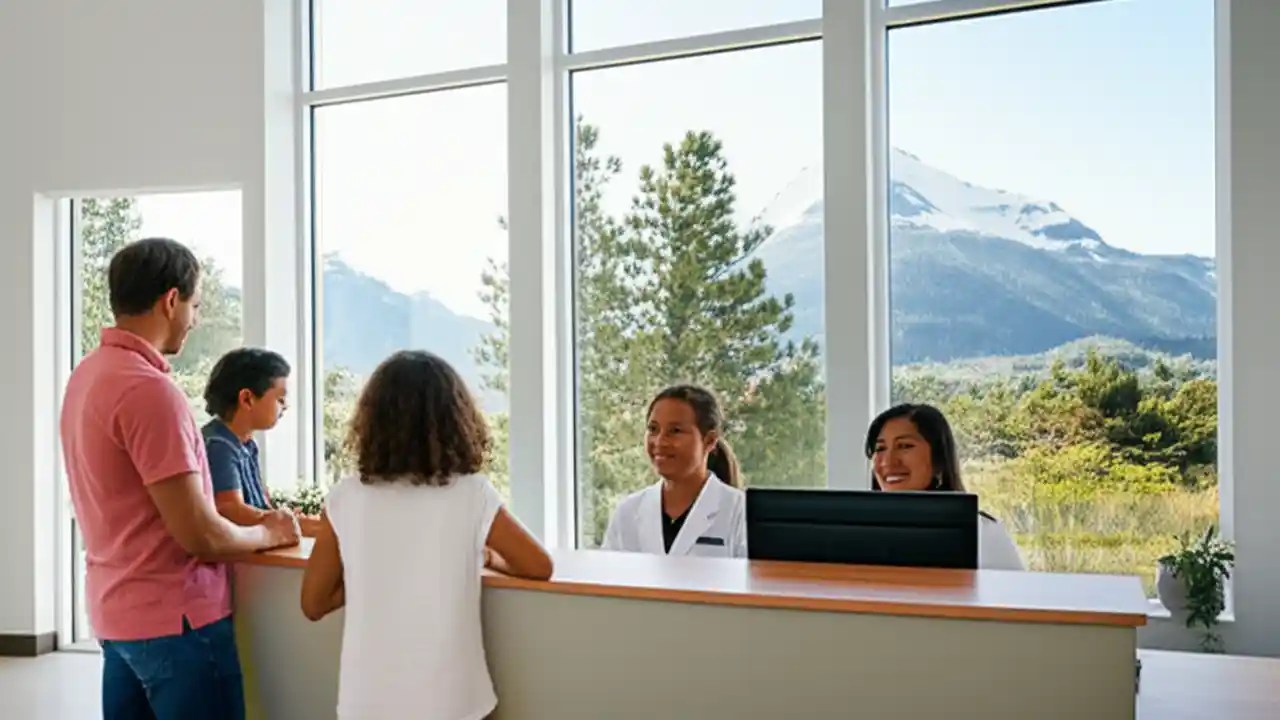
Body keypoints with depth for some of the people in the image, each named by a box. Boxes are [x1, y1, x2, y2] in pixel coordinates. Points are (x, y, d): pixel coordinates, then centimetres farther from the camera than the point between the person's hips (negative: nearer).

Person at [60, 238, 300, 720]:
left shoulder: (87, 374, 6)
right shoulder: (149, 388, -22)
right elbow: (200, 536, -21)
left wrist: (250, 525, 13)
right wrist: (268, 534, -3)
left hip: (117, 609, 9)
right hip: (173, 615, -9)